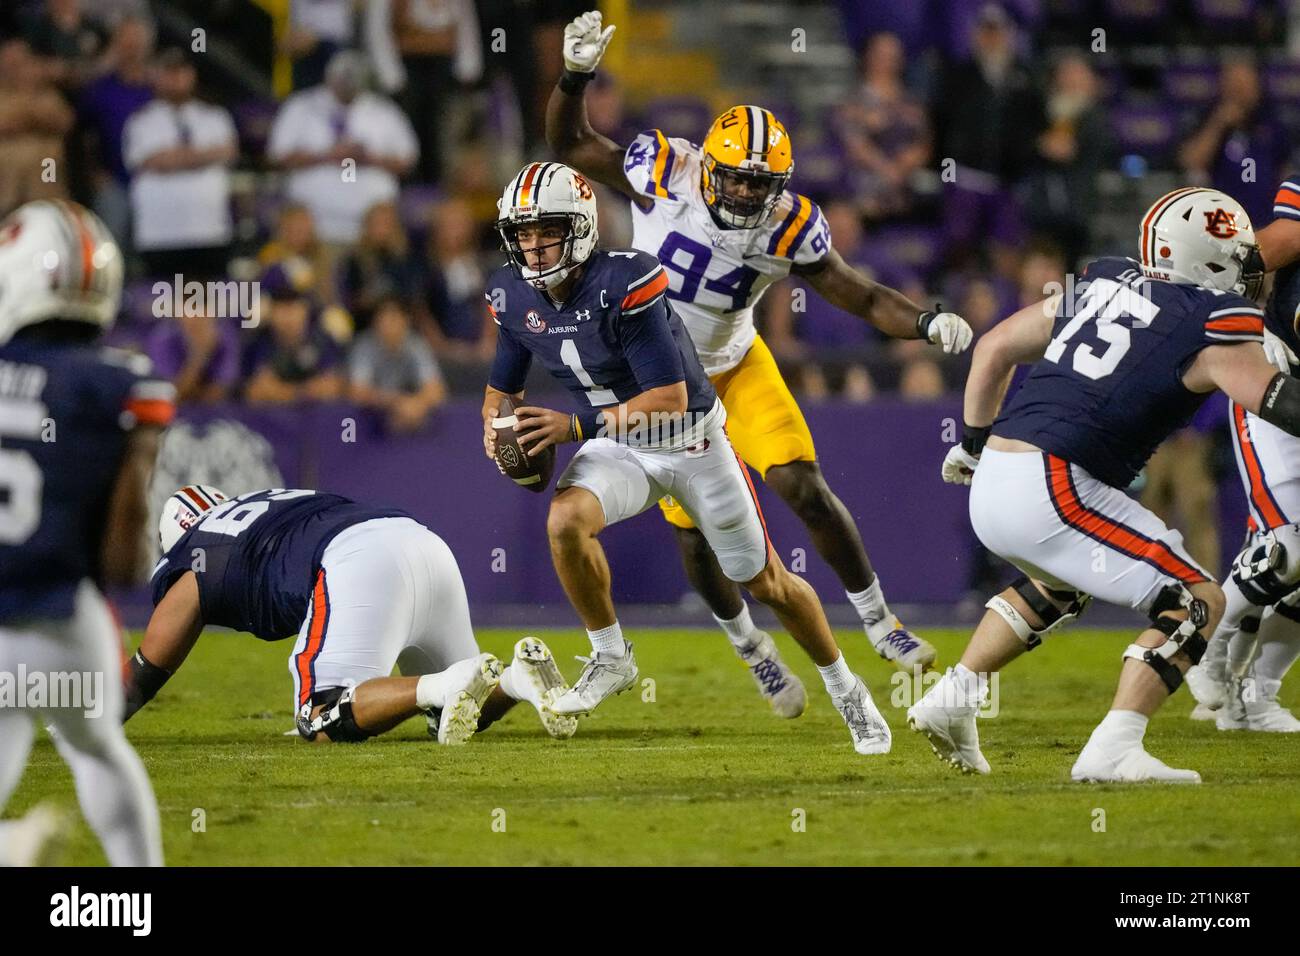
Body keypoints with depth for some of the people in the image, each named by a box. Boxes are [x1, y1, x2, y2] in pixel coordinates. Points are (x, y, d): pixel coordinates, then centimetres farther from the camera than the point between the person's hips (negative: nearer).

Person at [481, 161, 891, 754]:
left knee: (766, 583, 6)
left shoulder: (624, 283, -30)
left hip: (691, 440, -4)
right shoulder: (514, 299, -9)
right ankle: (610, 658, -6)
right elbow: (502, 385, 7)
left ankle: (844, 688, 30)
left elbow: (670, 398, -29)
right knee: (566, 521, -28)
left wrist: (574, 426, -34)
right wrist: (496, 426, -17)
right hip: (617, 446, 4)